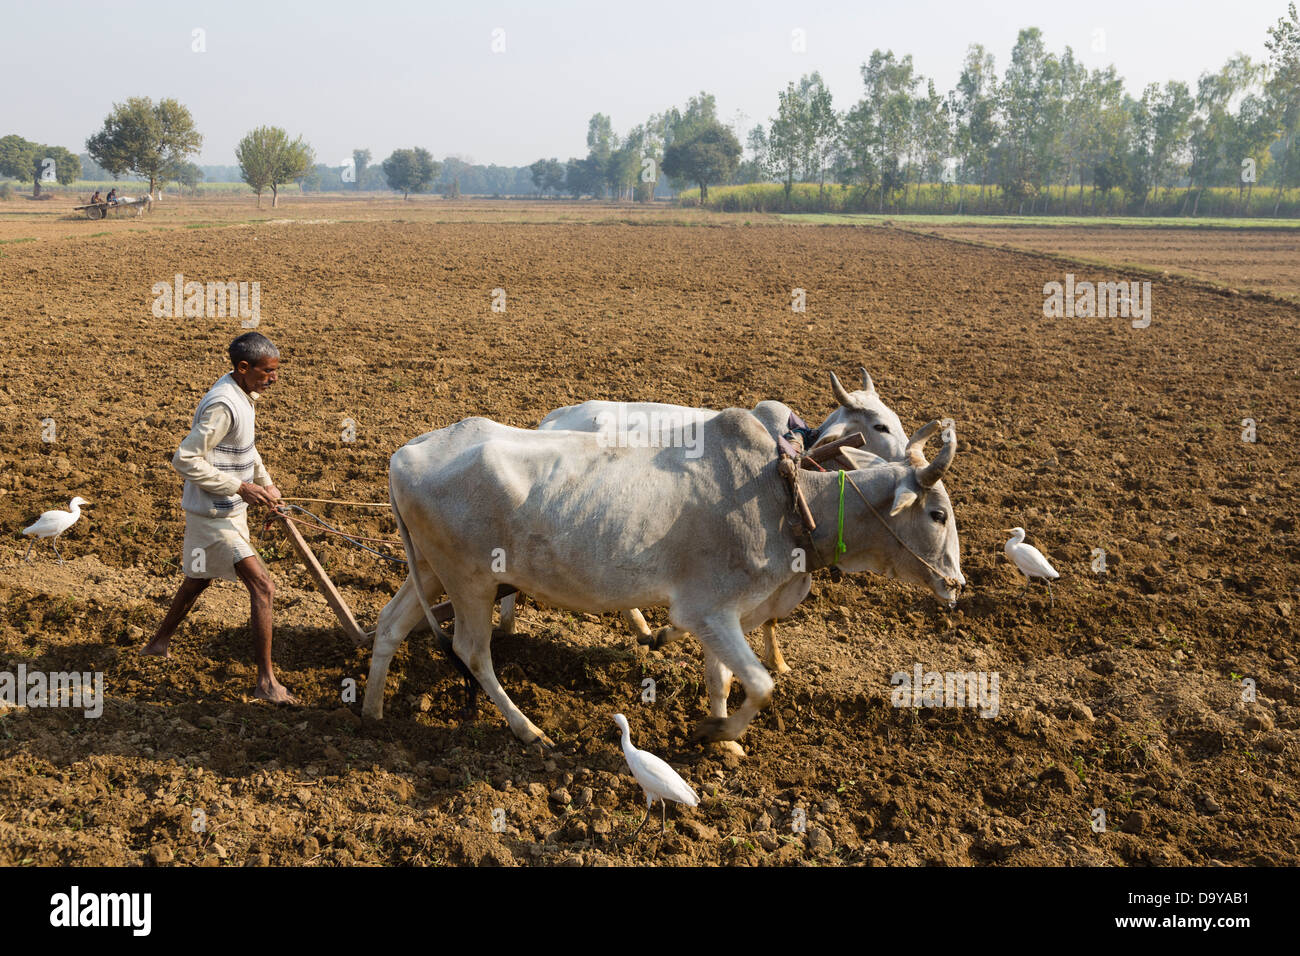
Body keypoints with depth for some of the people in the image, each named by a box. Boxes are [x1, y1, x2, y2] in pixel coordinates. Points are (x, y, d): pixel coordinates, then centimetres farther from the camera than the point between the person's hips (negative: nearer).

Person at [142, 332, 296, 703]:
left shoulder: (243, 395, 4)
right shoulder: (222, 405, -26)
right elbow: (185, 459, -26)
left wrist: (265, 481, 11)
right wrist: (240, 487, -25)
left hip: (229, 509, 10)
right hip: (214, 515, -10)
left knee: (200, 579, 27)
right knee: (262, 586, -13)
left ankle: (159, 642, 46)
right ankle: (266, 681, -8)